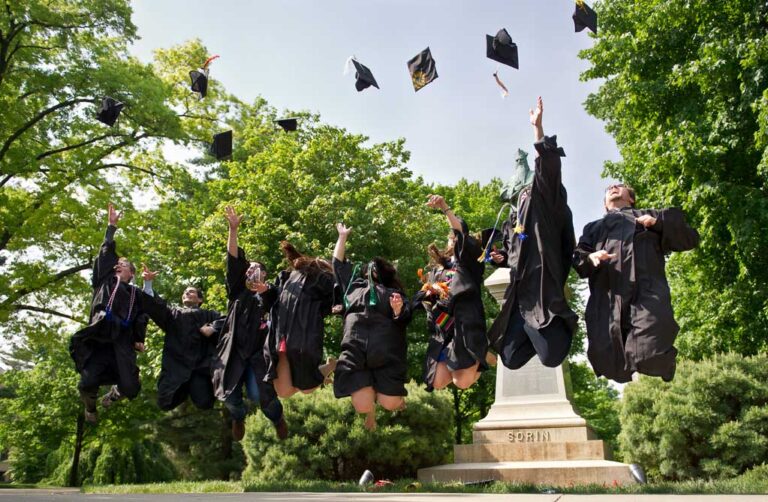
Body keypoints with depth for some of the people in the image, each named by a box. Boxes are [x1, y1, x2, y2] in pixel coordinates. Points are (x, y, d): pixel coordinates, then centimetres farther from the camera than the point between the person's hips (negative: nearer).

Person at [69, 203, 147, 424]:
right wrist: (111, 225, 17)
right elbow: (107, 253, 19)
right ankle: (90, 407, 19)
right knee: (88, 382, -18)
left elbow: (141, 316, 15)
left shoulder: (136, 292, 21)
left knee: (130, 387, -13)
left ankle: (114, 393, 26)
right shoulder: (105, 281, 21)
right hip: (99, 338, 0)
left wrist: (140, 339, 2)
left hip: (123, 341, 1)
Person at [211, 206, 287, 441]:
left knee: (260, 395, -13)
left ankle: (277, 417, 21)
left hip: (258, 352, -2)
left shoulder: (271, 293, 9)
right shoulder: (237, 289, 12)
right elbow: (233, 261, 0)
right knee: (229, 396, -5)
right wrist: (233, 229, -10)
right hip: (233, 350, 2)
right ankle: (239, 416, 31)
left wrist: (264, 291, -19)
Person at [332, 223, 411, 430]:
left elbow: (404, 319, -1)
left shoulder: (393, 293, 14)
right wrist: (342, 237, 30)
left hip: (387, 354, -1)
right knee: (363, 407, -11)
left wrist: (399, 309, -22)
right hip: (355, 353, 2)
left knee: (390, 404, -6)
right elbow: (338, 263, 30)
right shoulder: (354, 285, 23)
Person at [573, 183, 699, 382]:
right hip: (607, 298, 2)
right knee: (609, 364, -14)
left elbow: (691, 239, 20)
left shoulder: (651, 216, 32)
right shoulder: (593, 227, 34)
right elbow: (578, 258, 17)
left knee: (652, 357, -23)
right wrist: (590, 258, -7)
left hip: (647, 293, -1)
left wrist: (659, 224, 3)